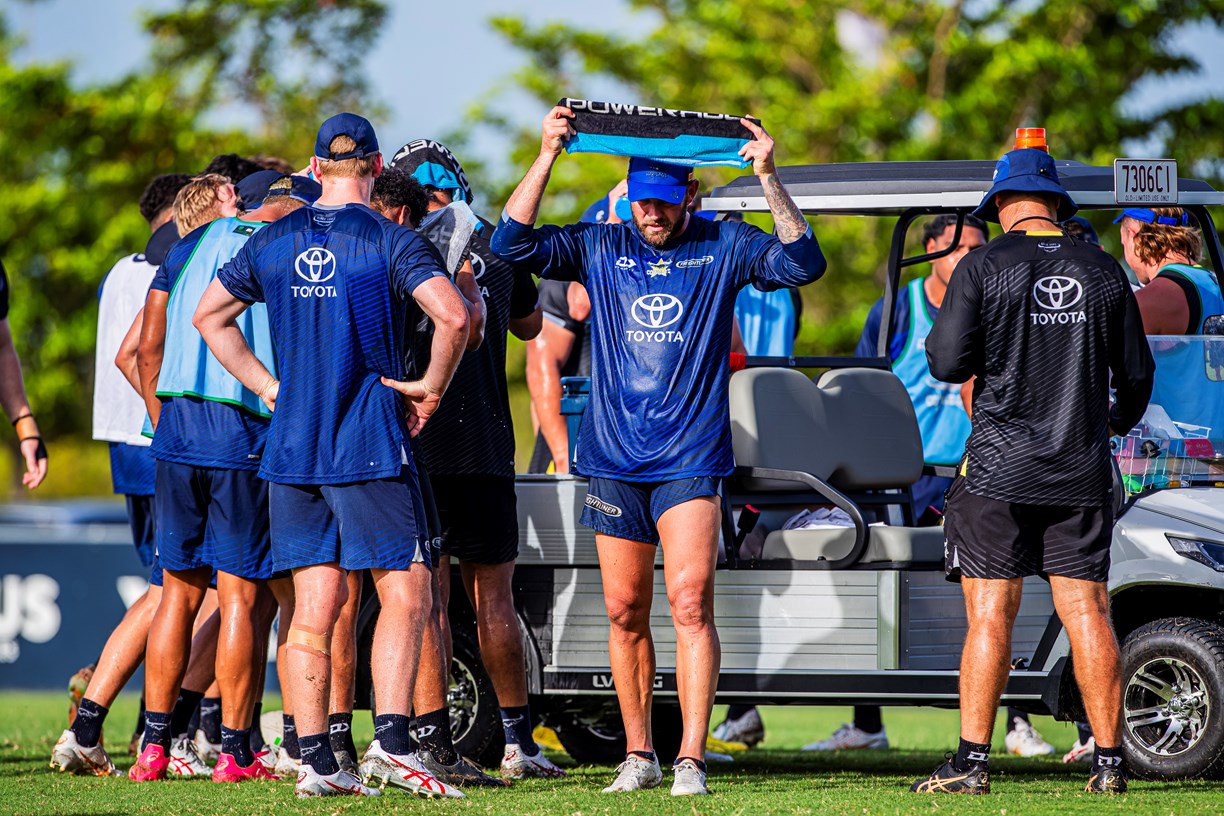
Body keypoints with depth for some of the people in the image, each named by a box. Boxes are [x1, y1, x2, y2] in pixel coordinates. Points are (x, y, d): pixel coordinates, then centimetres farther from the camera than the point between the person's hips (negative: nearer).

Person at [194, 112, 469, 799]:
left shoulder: (274, 240, 10)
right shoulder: (389, 240, -6)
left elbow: (210, 315, 21)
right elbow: (453, 315, -20)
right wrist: (431, 388, -6)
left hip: (291, 450, 5)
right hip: (370, 446, -5)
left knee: (315, 604, 6)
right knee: (405, 591, -2)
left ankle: (316, 760, 3)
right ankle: (391, 742, -15)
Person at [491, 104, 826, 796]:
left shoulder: (723, 247, 2)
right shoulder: (602, 247, 7)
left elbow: (803, 263, -11)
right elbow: (514, 242, -1)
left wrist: (769, 179, -21)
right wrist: (548, 157, -11)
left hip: (691, 459, -3)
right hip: (614, 458, 3)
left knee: (691, 603, -12)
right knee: (625, 610, 6)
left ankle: (692, 759, -12)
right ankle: (638, 755, 17)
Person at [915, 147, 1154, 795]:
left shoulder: (984, 267, -4)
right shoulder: (1103, 272, 7)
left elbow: (945, 363, -8)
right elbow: (1136, 373, 13)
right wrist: (1121, 420, 34)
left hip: (1000, 470, -3)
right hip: (1082, 473, 3)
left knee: (989, 616, -2)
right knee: (1087, 612, 4)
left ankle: (972, 761, -4)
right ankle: (1108, 760, 3)